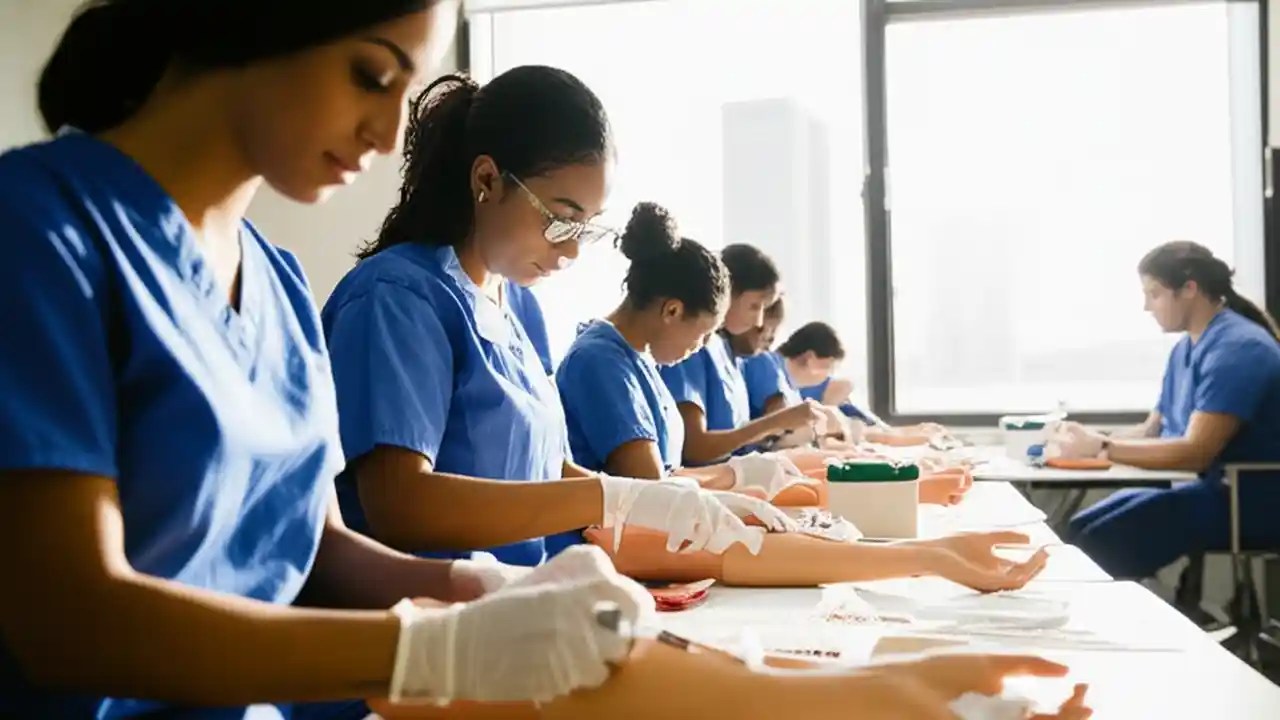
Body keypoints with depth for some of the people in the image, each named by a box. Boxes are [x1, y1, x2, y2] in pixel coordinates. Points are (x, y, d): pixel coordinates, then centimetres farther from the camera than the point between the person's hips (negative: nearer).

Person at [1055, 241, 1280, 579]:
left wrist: (1101, 447, -20)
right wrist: (1089, 439, -3)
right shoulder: (1185, 348, 13)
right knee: (1078, 532, -2)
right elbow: (1152, 431, 15)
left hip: (1244, 502, -9)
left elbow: (1196, 452, -25)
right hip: (1200, 487, 9)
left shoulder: (1236, 348, -18)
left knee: (1100, 543, -22)